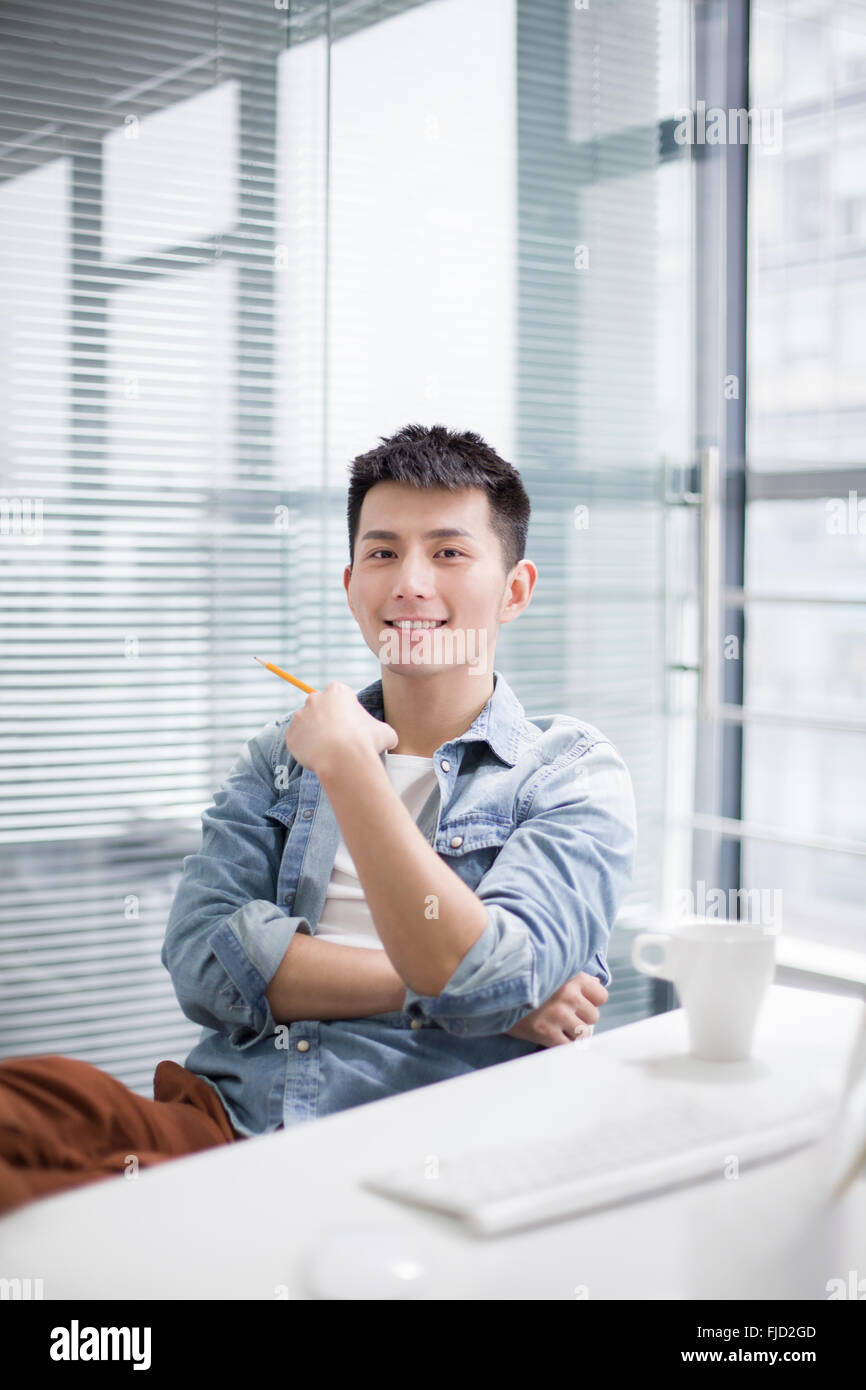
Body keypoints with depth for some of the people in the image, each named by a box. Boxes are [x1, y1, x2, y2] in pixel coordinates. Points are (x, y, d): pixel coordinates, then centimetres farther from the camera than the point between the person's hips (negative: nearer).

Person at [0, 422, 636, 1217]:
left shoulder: (574, 774, 7)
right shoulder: (281, 756, 19)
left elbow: (484, 983, -11)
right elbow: (202, 956, 3)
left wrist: (346, 761, -9)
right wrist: (426, 982, -6)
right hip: (217, 1122, 4)